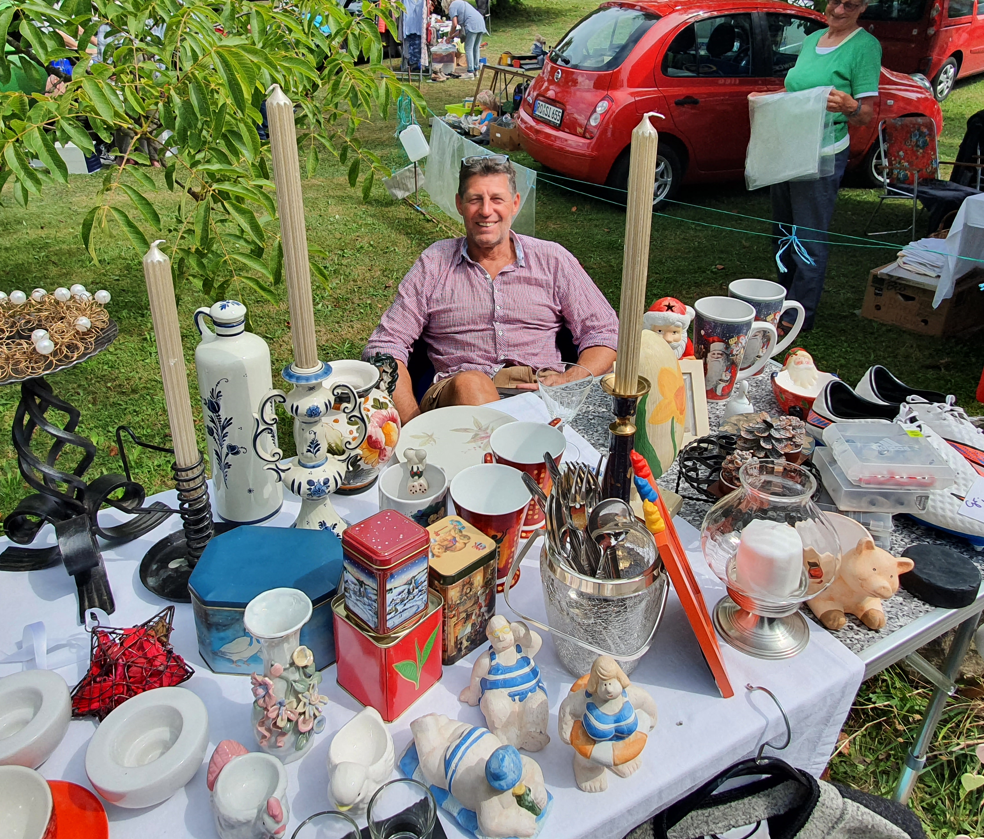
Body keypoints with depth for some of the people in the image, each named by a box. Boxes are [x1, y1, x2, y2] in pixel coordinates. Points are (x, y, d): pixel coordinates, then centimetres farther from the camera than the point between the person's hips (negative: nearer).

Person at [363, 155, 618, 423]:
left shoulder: (552, 260, 16)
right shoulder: (434, 263, 13)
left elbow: (603, 333, 13)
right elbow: (384, 346, 7)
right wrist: (414, 425, -11)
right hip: (454, 396, 1)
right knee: (469, 382, -36)